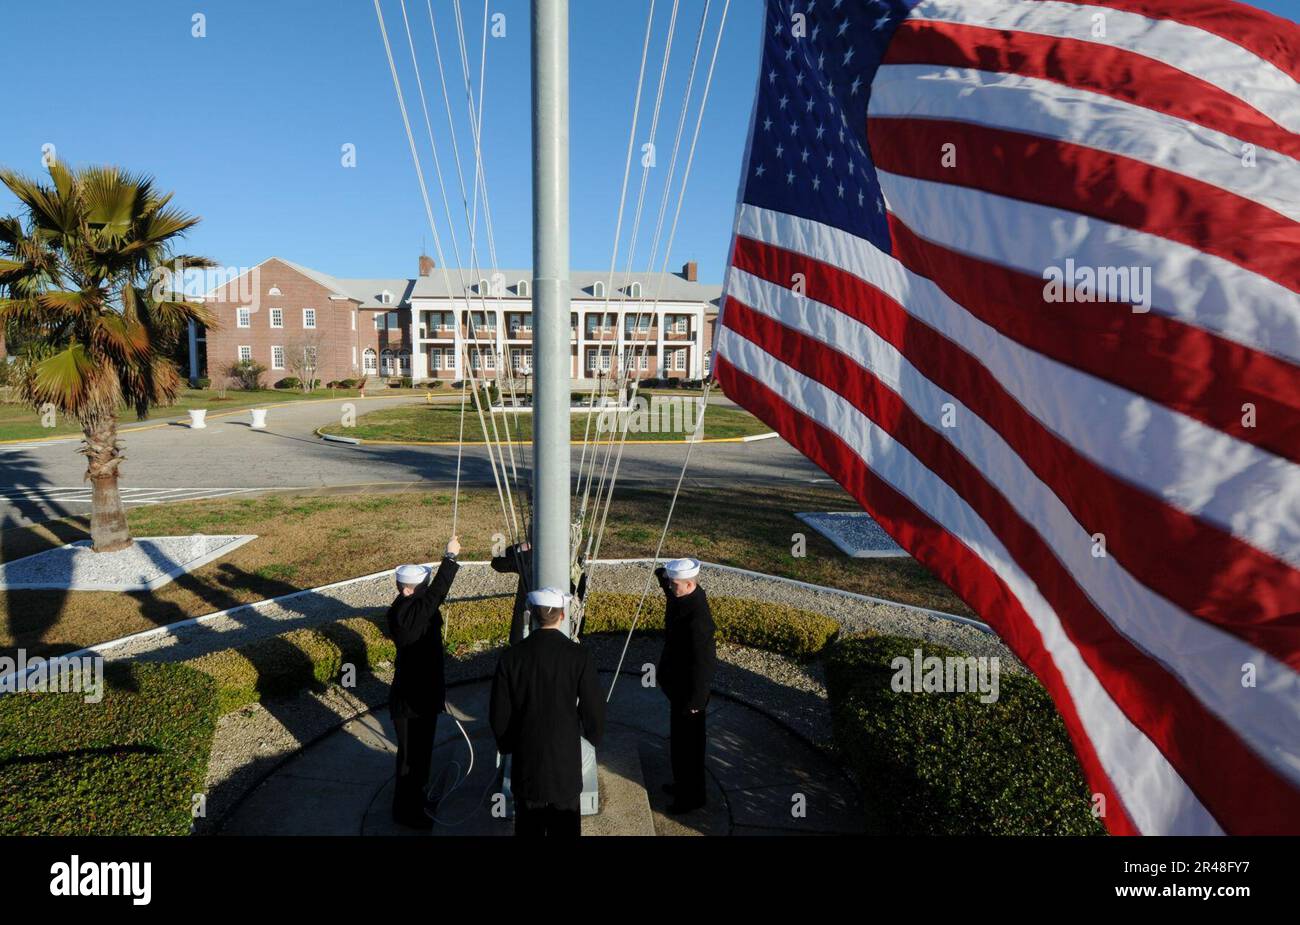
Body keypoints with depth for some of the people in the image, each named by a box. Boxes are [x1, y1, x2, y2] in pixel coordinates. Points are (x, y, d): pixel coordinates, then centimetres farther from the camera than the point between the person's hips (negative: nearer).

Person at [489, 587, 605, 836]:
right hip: (566, 758, -1)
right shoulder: (580, 656, -15)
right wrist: (594, 734, 12)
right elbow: (593, 708, -9)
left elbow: (499, 713, -5)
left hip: (525, 761, 2)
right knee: (565, 826, 15)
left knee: (528, 826, 19)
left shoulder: (511, 656, -11)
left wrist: (507, 745, 13)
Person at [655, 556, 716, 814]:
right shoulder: (682, 596, -6)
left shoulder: (697, 617, -32)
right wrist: (664, 575, -1)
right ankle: (683, 783, 45)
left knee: (688, 742, 9)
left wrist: (695, 700, -19)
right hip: (678, 685, 10)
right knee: (679, 738, 25)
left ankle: (692, 795, 28)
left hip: (689, 689, -9)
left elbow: (701, 662, -27)